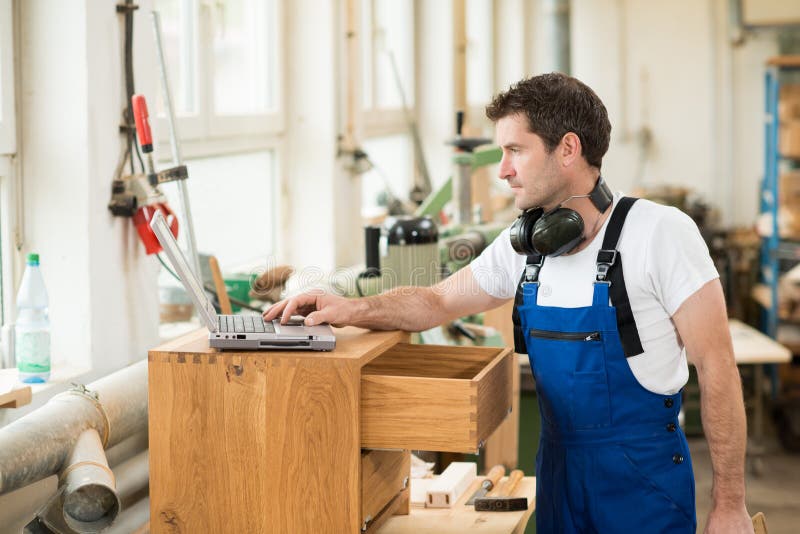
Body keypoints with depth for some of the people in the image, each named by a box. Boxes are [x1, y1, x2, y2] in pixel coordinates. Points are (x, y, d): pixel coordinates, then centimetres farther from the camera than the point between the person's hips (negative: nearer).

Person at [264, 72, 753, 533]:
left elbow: (716, 365, -15)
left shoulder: (661, 232, -16)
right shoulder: (523, 246, 3)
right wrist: (353, 310, -3)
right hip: (560, 466, 6)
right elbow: (440, 302, 16)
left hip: (644, 477, -6)